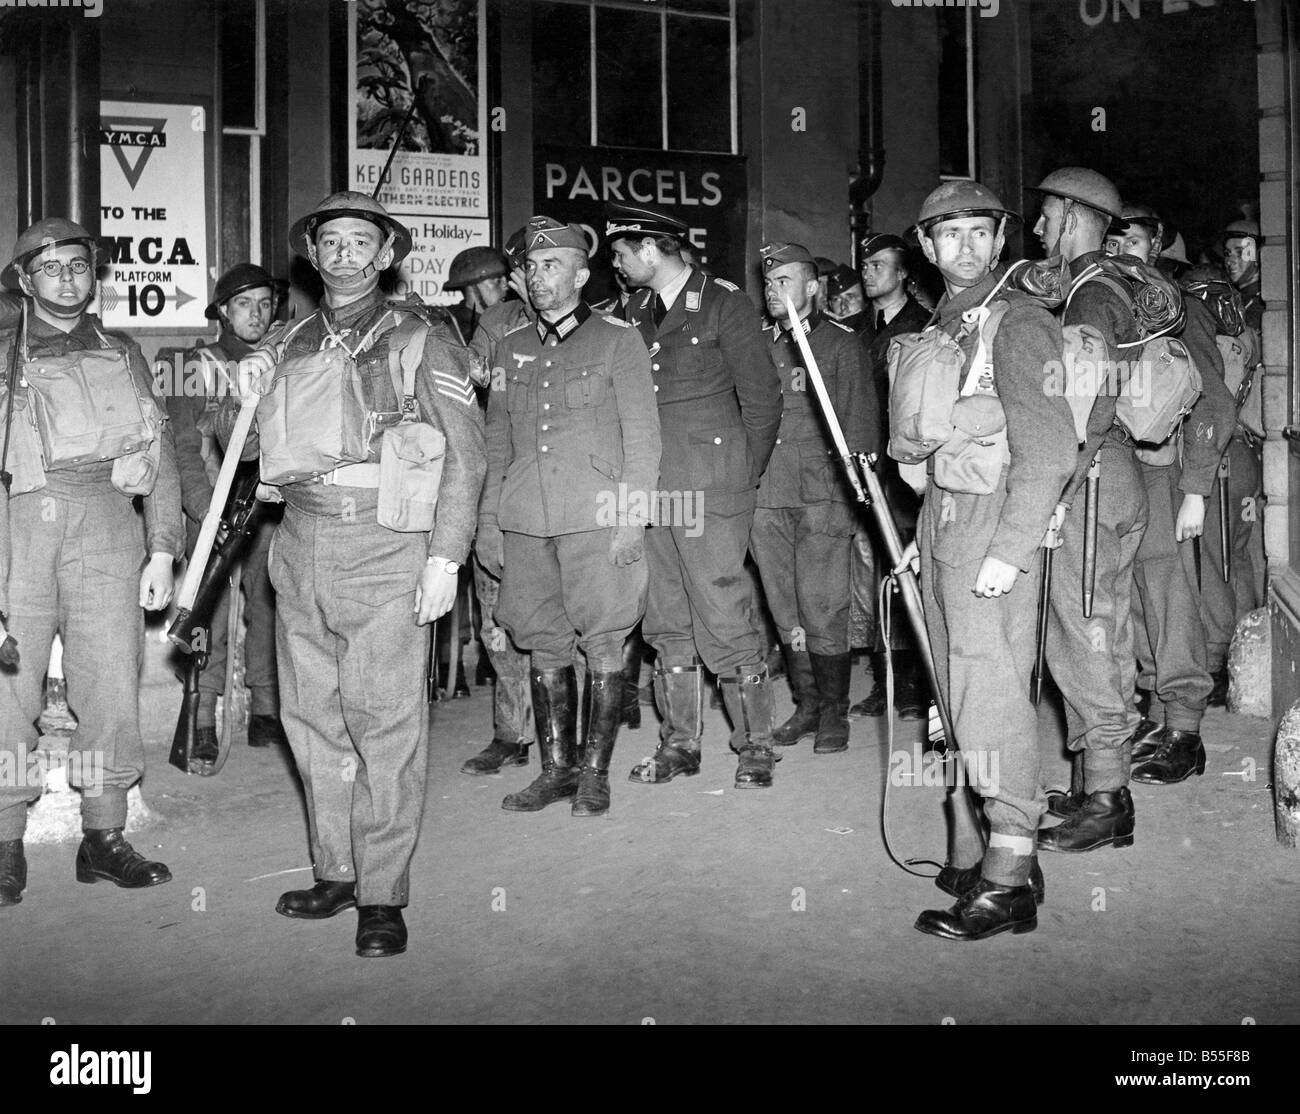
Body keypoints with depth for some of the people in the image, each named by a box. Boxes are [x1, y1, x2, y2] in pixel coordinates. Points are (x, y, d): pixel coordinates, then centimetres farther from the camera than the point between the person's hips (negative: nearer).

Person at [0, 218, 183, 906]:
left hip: (106, 525, 1)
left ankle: (103, 838, 10)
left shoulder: (122, 356, 15)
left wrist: (162, 550, 2)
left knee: (112, 687, -1)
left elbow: (161, 459, 11)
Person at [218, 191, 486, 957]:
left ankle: (383, 896, 3)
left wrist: (446, 554, -11)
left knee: (384, 718, -5)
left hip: (386, 548, -5)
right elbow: (241, 444, 22)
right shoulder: (286, 345, 16)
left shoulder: (420, 342, 3)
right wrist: (246, 395, 0)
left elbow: (465, 454, -3)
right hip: (301, 548, 5)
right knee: (311, 715, 10)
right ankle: (335, 872, 24)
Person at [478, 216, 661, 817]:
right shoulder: (510, 348, 16)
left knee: (604, 648, -1)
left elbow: (642, 434, -1)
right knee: (544, 648, 7)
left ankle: (594, 772, 10)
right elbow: (495, 441, 18)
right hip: (524, 523, 4)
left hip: (596, 520, -4)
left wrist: (632, 518, -8)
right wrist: (487, 520, 12)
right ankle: (556, 767, 18)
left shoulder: (617, 339, 3)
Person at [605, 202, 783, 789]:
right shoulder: (635, 310, 14)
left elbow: (762, 399, -1)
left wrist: (742, 479, 1)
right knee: (666, 625, 9)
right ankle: (680, 743, 20)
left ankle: (755, 745, 9)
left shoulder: (725, 304, -3)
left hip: (709, 494, -6)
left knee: (726, 621, -5)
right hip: (648, 492, 6)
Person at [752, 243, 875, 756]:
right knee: (786, 612, 8)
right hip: (766, 496, 5)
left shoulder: (842, 343, 5)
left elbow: (859, 419, 1)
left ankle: (834, 714, 7)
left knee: (822, 611, -5)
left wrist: (852, 480, -9)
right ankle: (806, 705, 19)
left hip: (822, 496, -4)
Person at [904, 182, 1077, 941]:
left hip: (993, 531, -8)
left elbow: (1049, 451, -15)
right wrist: (926, 537, 15)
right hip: (943, 523, 8)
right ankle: (1002, 856, 23)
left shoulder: (1019, 322, -8)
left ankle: (1010, 882, 1)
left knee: (992, 699, -8)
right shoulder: (945, 325, 17)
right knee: (963, 696, 11)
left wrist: (1010, 549, -20)